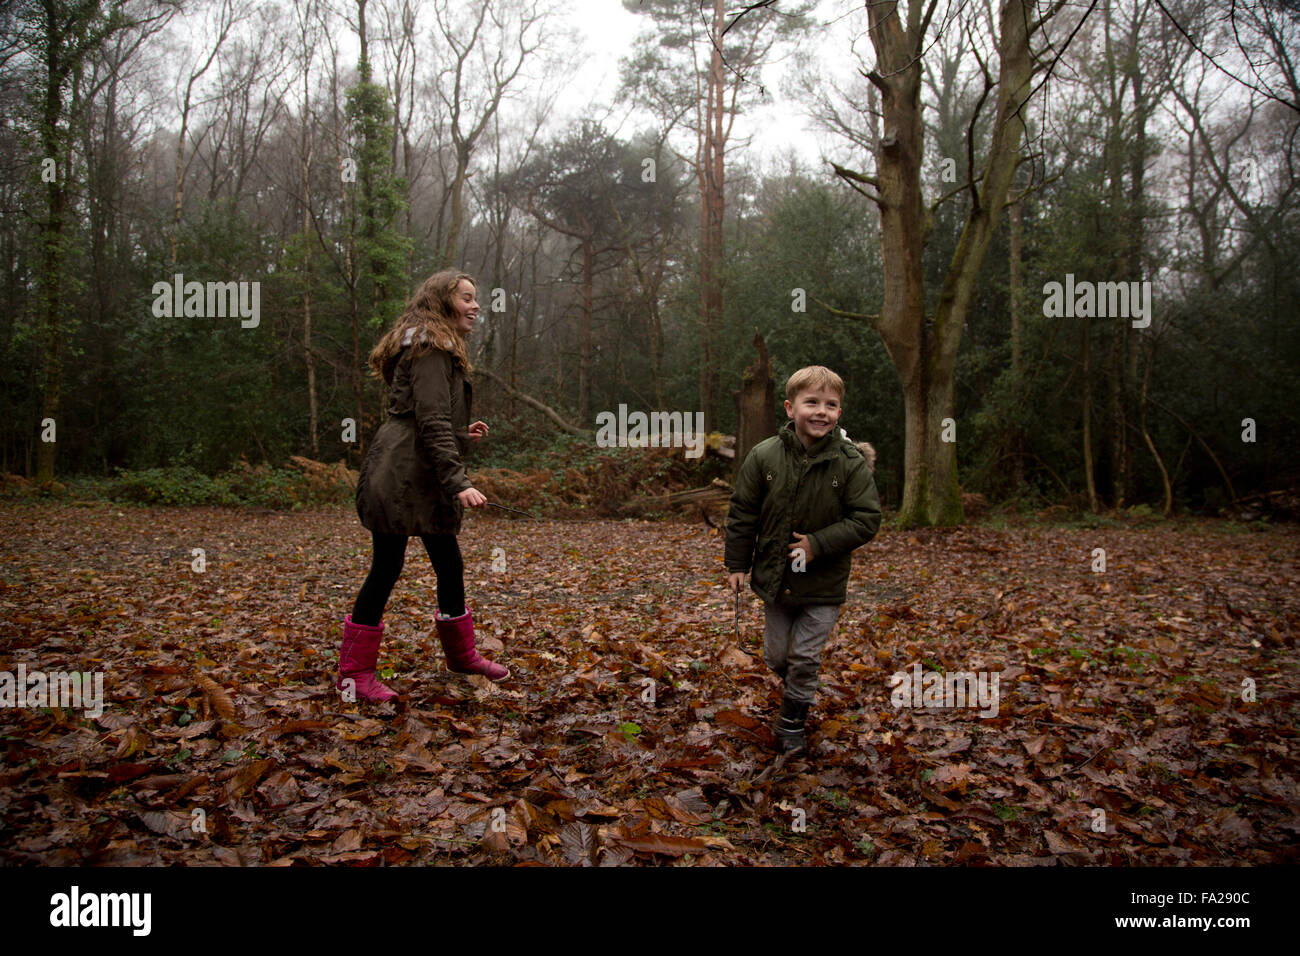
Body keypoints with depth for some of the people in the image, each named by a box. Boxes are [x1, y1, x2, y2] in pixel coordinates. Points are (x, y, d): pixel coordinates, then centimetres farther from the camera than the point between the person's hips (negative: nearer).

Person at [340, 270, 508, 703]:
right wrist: (458, 483, -26)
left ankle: (462, 655, 29)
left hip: (422, 480, 10)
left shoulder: (438, 349, 22)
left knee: (449, 564, 14)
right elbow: (431, 422, -21)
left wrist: (465, 435, 12)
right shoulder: (430, 348, -11)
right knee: (386, 568, -4)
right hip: (400, 476, -10)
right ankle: (354, 672, 7)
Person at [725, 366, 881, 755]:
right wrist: (737, 564, 1)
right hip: (775, 577, 2)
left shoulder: (851, 463, -13)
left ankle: (792, 723, 26)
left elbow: (867, 519, -11)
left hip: (824, 583, -2)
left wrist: (818, 544, -20)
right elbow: (742, 513, -1)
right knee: (776, 655, 15)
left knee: (805, 657, 4)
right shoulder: (764, 456, -10)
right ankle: (791, 681, 50)